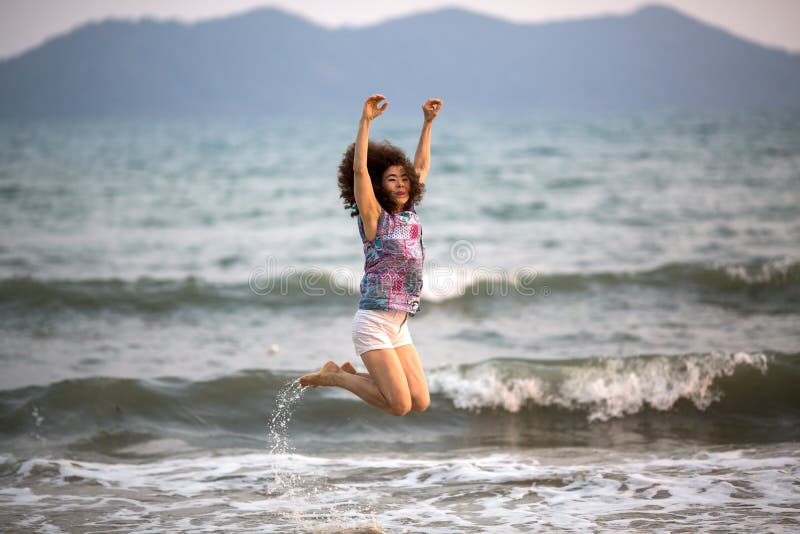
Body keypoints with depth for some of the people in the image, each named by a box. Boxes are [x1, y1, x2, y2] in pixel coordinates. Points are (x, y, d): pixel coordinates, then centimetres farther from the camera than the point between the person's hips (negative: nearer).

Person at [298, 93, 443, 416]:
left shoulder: (410, 215, 11)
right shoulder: (374, 217, -6)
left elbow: (421, 166, 23)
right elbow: (359, 169, -17)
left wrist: (428, 122, 21)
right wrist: (366, 121, -23)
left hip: (399, 326, 7)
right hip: (374, 321, -7)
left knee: (421, 403, 2)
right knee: (400, 405, -13)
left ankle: (350, 374, 17)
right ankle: (333, 376, 5)